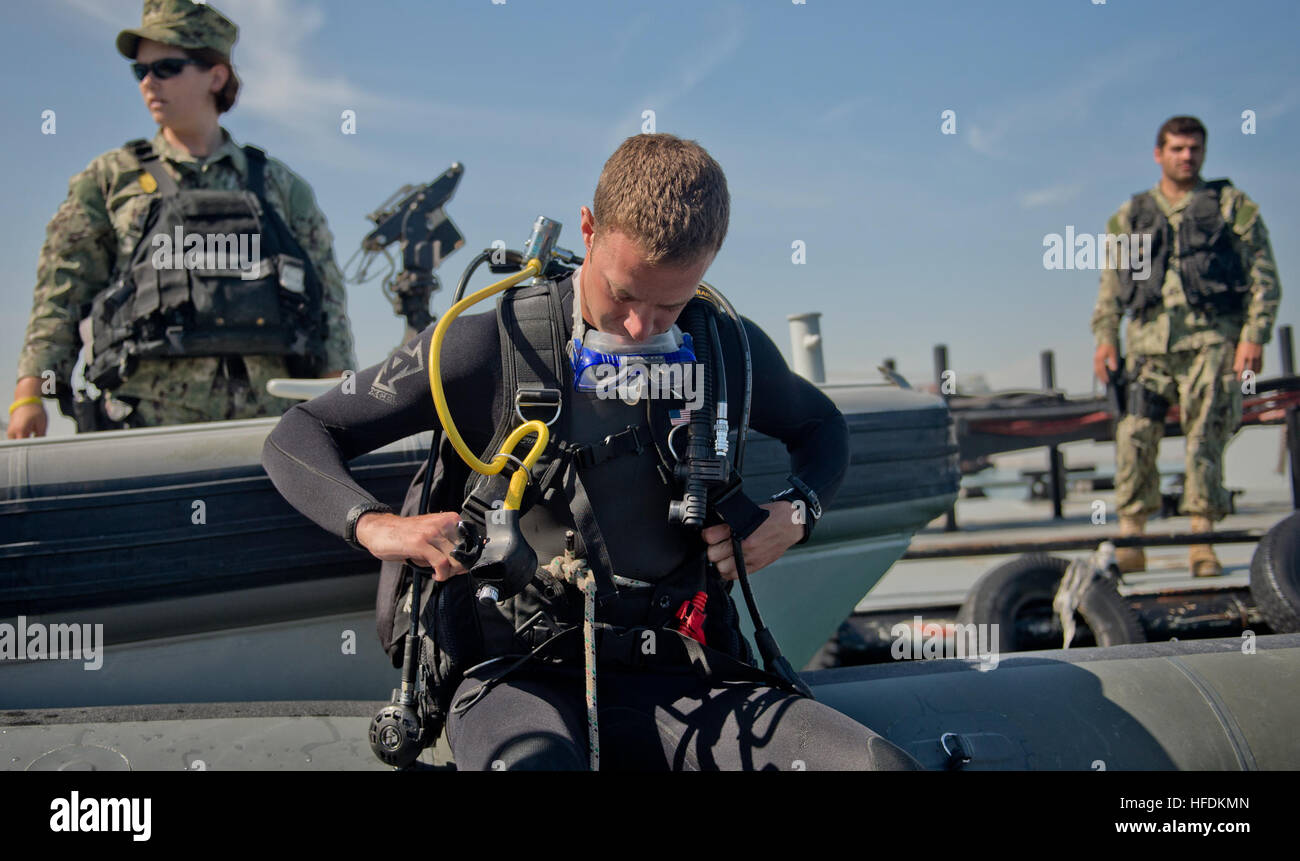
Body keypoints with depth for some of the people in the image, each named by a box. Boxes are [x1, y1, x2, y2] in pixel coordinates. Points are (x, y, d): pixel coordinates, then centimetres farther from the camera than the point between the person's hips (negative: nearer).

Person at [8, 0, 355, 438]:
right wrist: (29, 394, -2)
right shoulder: (110, 179, 16)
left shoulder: (281, 186, 19)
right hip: (152, 417, -1)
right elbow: (60, 292, 10)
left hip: (270, 420, 1)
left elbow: (328, 301, 16)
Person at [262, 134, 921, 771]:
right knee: (536, 761, -43)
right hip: (516, 674, -4)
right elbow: (297, 436, 3)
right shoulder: (494, 345, -2)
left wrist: (795, 511, 7)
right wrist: (373, 523, -17)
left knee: (881, 765, -22)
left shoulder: (729, 351, 7)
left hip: (670, 675, 4)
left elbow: (821, 425, 29)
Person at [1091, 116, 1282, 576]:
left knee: (1206, 440, -3)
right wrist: (1105, 336, 6)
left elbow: (1264, 278, 5)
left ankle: (1202, 544, 3)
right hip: (1149, 342, 2)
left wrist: (1254, 336, -5)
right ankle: (1129, 542, -4)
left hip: (1212, 339, -2)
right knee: (1135, 438, -8)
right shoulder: (1129, 217, 17)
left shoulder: (1234, 207, 10)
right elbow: (1110, 284, 18)